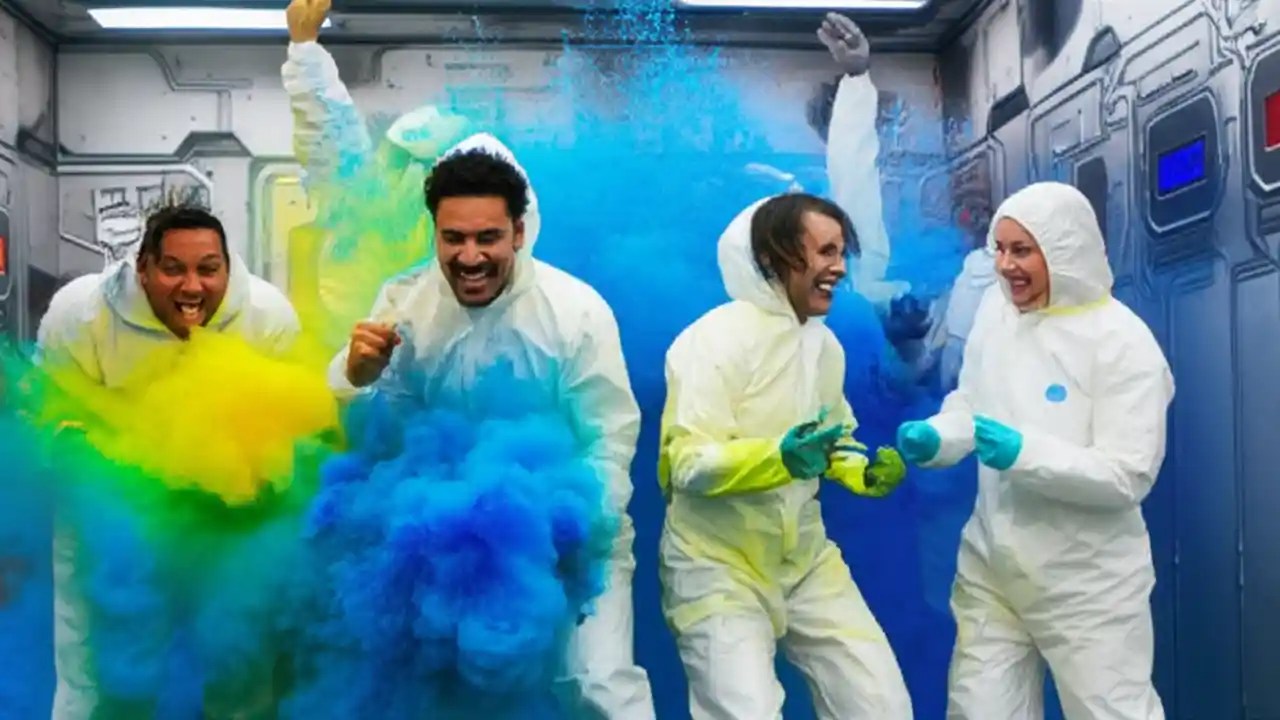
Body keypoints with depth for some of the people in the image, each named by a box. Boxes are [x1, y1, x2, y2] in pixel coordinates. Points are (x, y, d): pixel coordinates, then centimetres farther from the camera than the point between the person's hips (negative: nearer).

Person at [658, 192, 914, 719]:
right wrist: (778, 457, -36)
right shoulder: (715, 339, -16)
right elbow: (688, 463, -21)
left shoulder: (825, 343, 6)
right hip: (719, 565, -6)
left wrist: (865, 473, -4)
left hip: (805, 557, 7)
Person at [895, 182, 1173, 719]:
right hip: (992, 566, 6)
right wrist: (933, 437, -12)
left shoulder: (1123, 343, -17)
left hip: (1087, 583, -5)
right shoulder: (996, 309, 0)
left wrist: (1025, 452, -31)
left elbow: (1128, 477, -20)